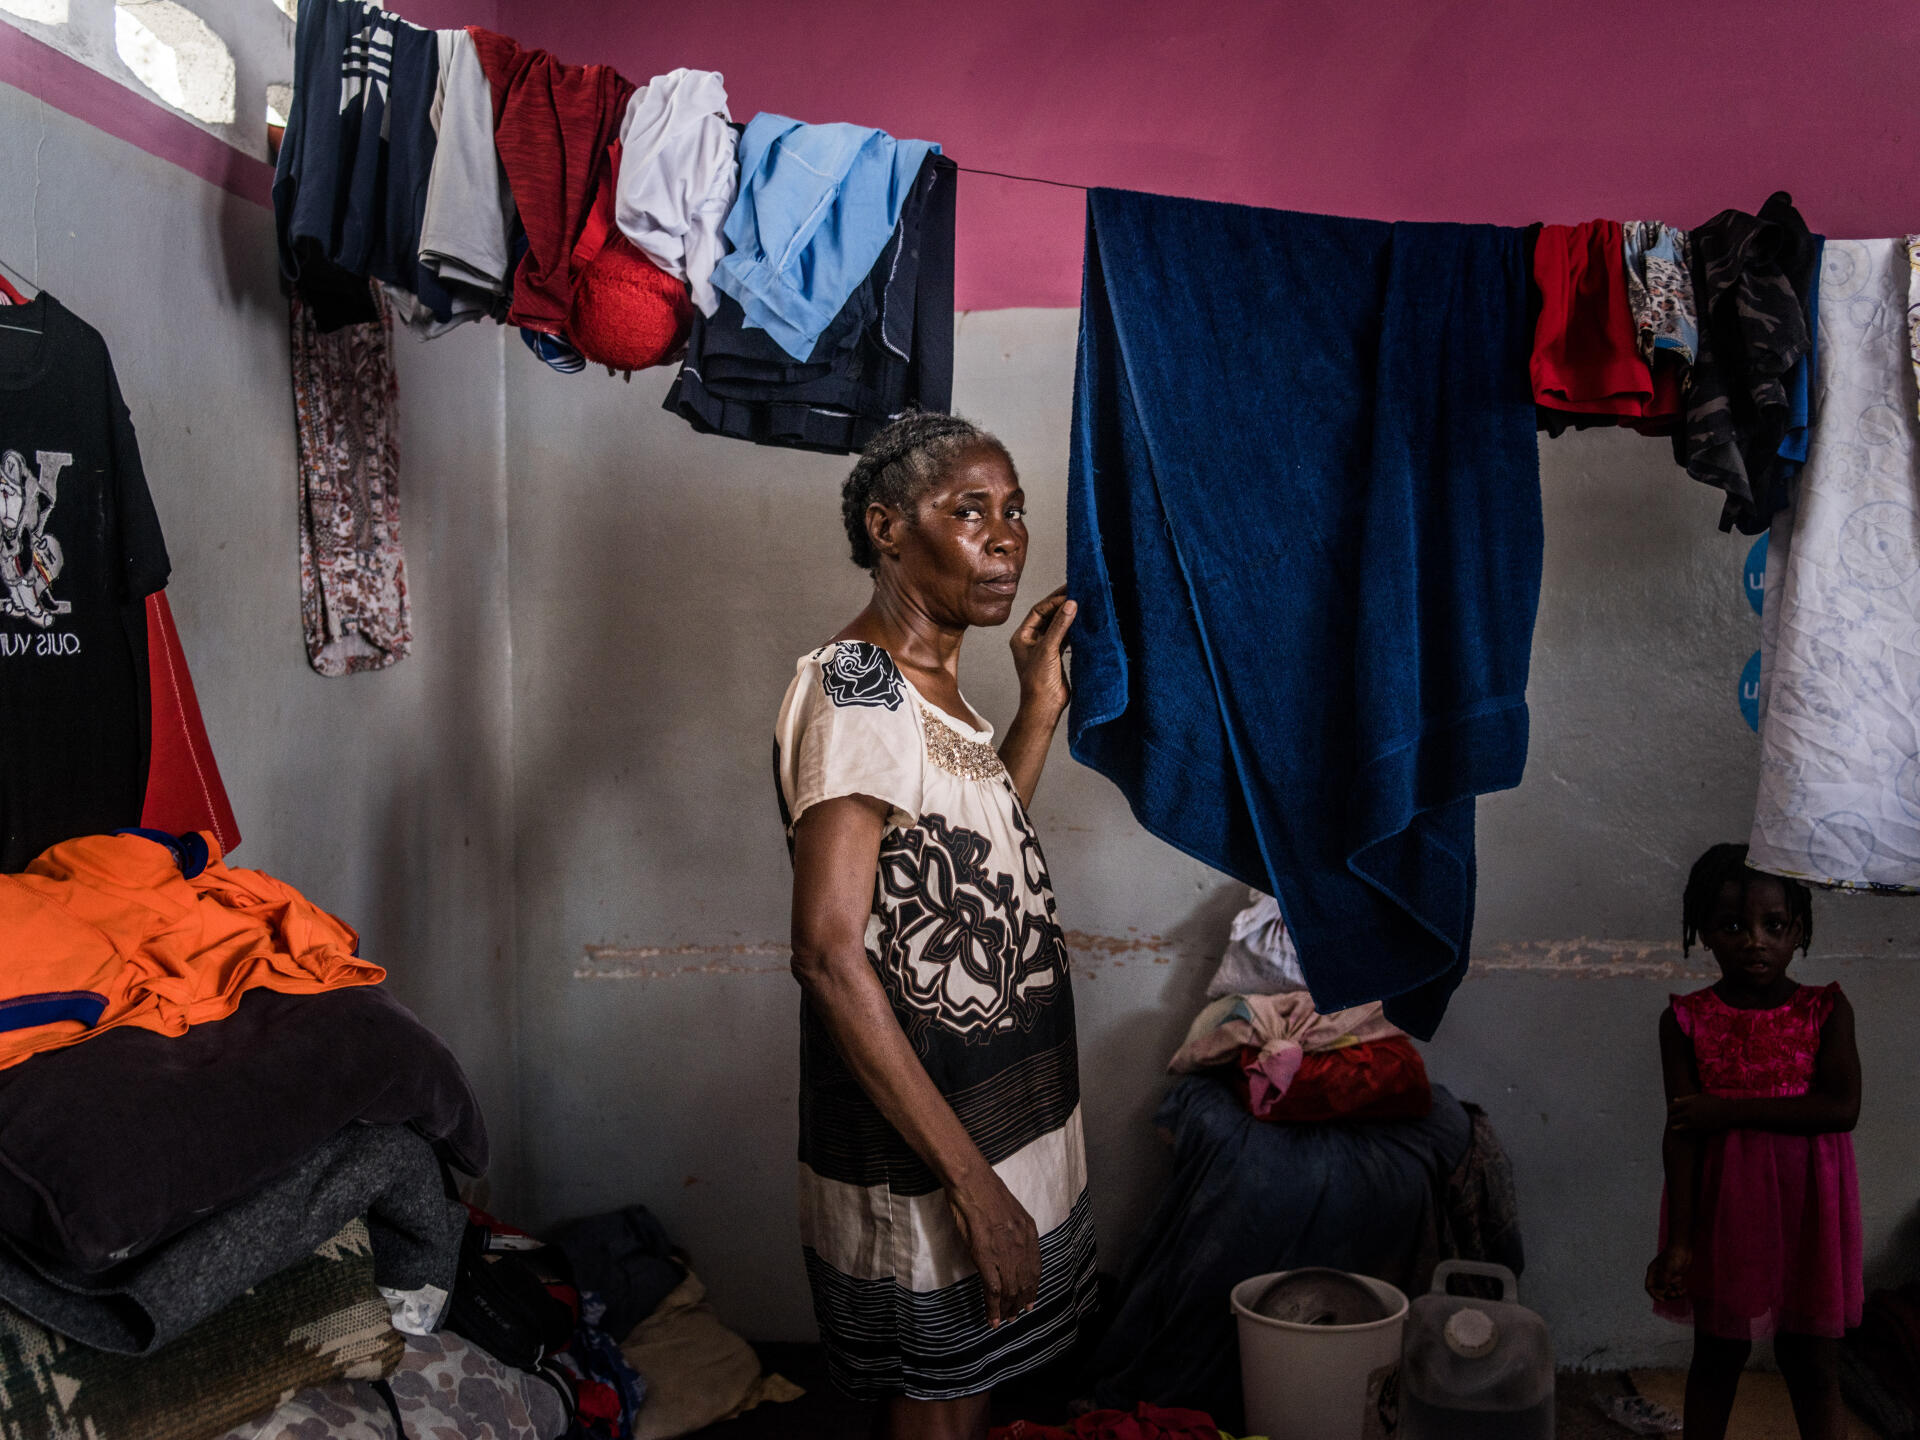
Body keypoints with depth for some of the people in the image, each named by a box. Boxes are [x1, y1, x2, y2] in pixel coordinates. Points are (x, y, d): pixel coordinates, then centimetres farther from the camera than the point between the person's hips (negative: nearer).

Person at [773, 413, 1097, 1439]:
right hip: (923, 1160, -9)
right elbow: (830, 954, -26)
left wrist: (1040, 703, 11)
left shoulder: (931, 684, 9)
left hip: (1001, 1125, 9)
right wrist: (972, 1183, -25)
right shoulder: (852, 685, -20)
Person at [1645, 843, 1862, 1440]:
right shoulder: (1687, 1020, -4)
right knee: (1718, 1354, 14)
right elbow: (1680, 1133, -8)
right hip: (1723, 1206, 0)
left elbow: (1841, 1107, -16)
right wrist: (1679, 1241, -14)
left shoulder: (1826, 1010, -3)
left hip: (1805, 1207, 0)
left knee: (1812, 1365, 9)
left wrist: (1729, 1109, -18)